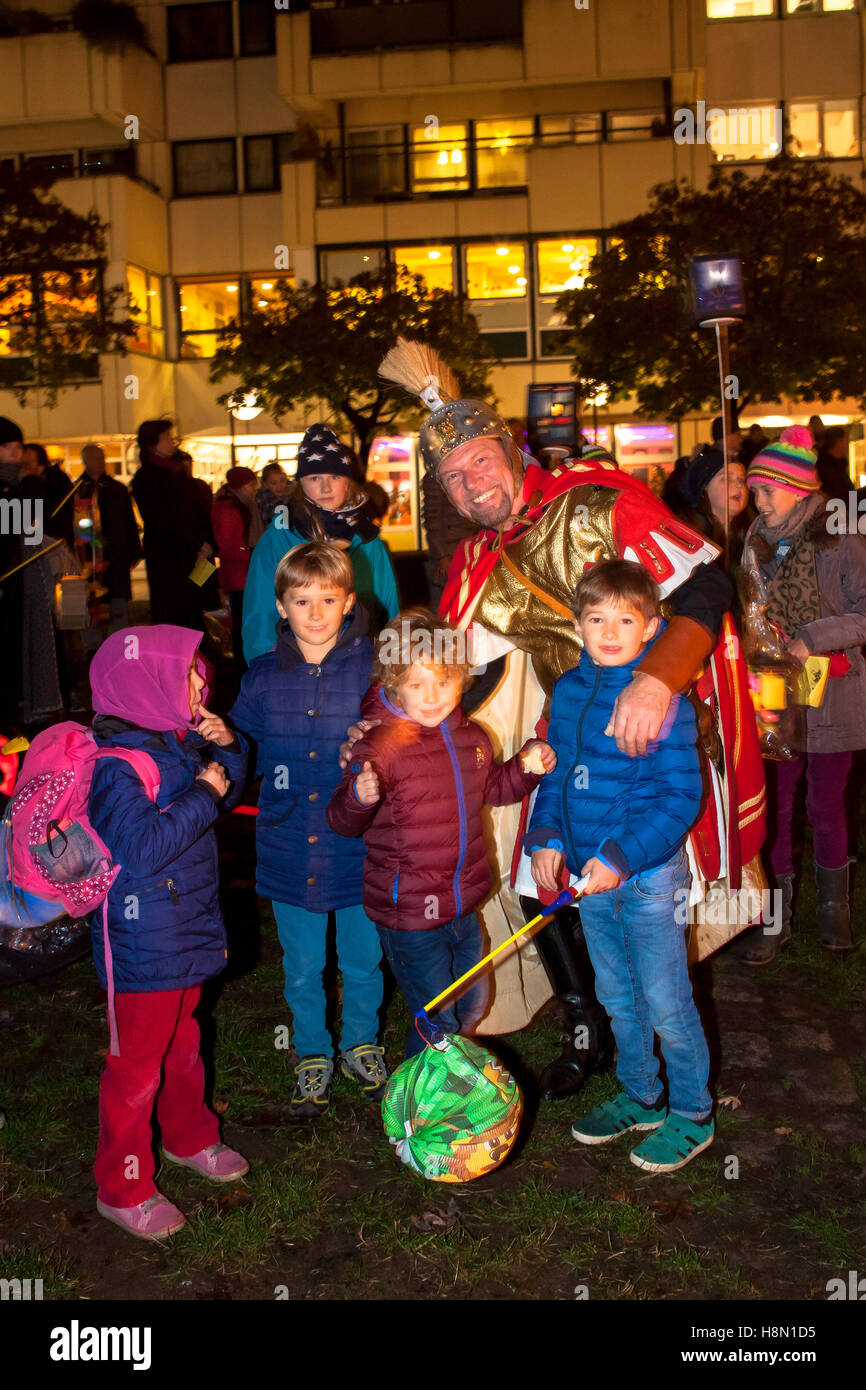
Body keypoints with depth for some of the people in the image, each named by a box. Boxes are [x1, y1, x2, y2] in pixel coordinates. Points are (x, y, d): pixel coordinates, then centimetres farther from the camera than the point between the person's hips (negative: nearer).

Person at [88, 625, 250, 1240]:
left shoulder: (177, 742, 3)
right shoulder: (117, 766, -24)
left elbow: (227, 787, 18)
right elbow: (144, 847, -34)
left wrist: (228, 747, -2)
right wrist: (204, 794, -26)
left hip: (189, 930, 9)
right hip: (144, 946, -9)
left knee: (183, 1044, 26)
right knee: (137, 1066, 6)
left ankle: (191, 1138, 46)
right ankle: (124, 1189, 23)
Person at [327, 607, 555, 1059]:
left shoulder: (470, 737, 2)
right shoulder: (381, 744, -19)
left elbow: (491, 788, 21)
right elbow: (341, 821, -19)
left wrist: (527, 765, 4)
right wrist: (360, 798, -41)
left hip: (463, 906, 7)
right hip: (408, 915, -7)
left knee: (472, 1005, 25)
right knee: (437, 1020, 3)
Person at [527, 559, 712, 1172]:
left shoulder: (664, 701, -16)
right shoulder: (567, 691, 3)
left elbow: (681, 799, -16)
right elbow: (556, 774, 12)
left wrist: (620, 857, -22)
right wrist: (547, 837, -2)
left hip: (651, 875, -6)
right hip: (590, 873, 6)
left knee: (665, 1004, 5)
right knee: (617, 998, 20)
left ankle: (692, 1114, 25)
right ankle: (641, 1096, 39)